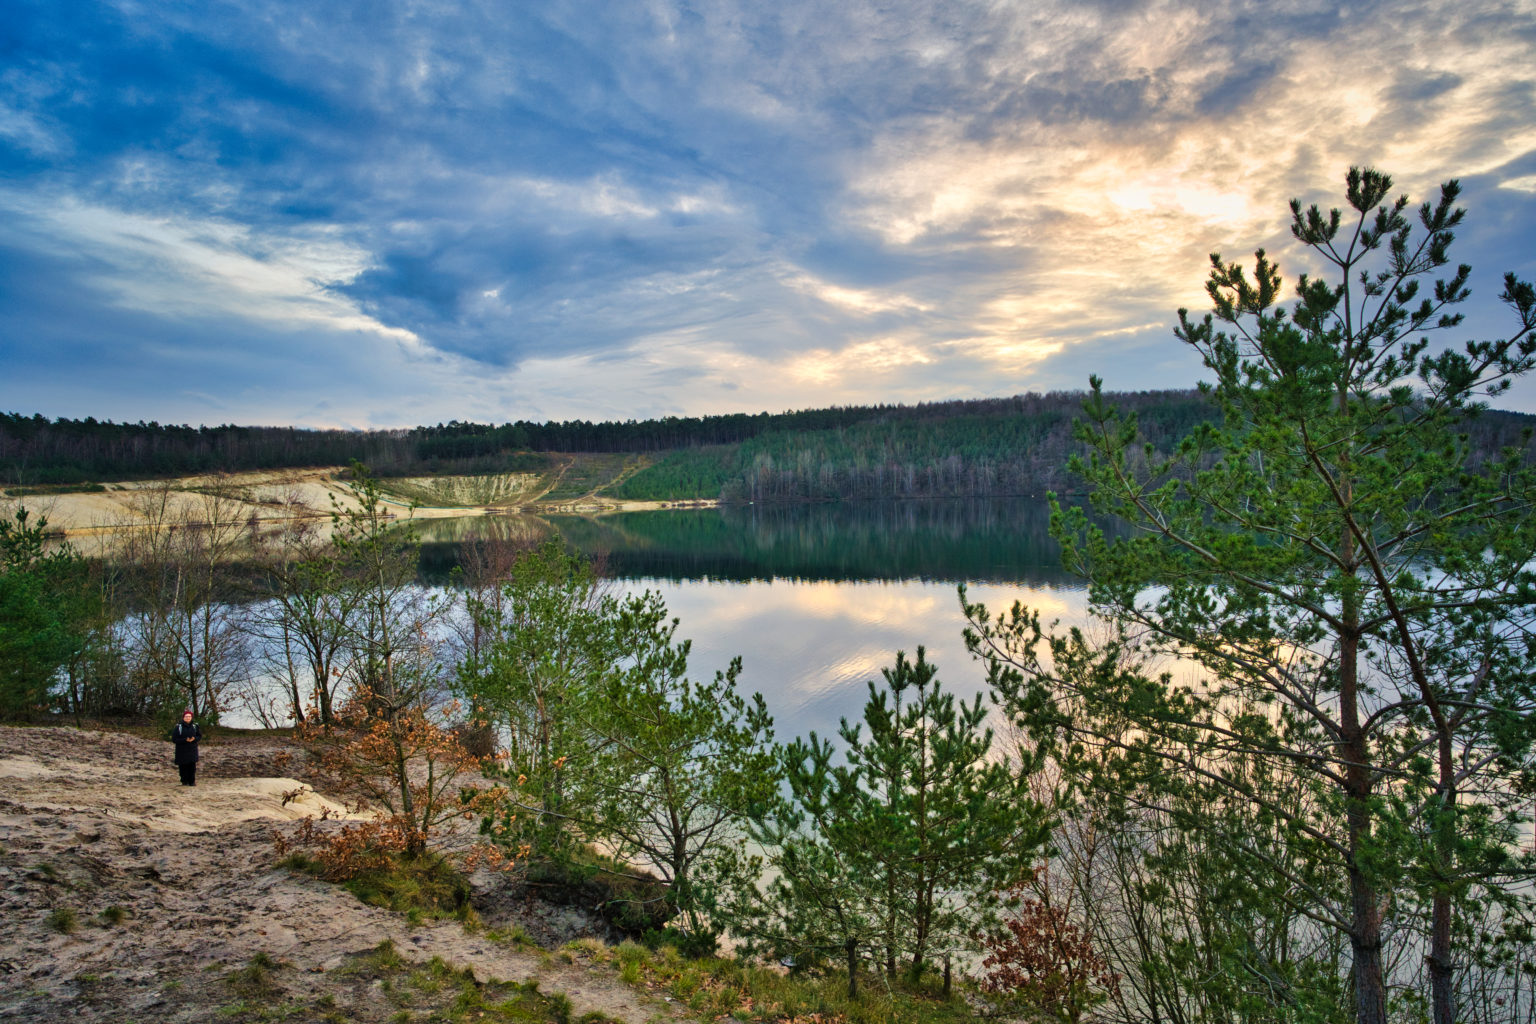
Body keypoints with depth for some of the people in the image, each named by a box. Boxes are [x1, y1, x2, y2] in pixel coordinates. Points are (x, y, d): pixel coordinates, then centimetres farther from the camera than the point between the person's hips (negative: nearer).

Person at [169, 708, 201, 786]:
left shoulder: (195, 726, 5)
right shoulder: (178, 726, -6)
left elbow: (200, 735, 12)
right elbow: (174, 739, -8)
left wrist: (194, 739, -10)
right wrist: (185, 740, -20)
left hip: (192, 750, 2)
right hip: (182, 750, -2)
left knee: (192, 766, 0)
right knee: (183, 767, -1)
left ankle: (192, 781, 9)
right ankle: (184, 781, 14)